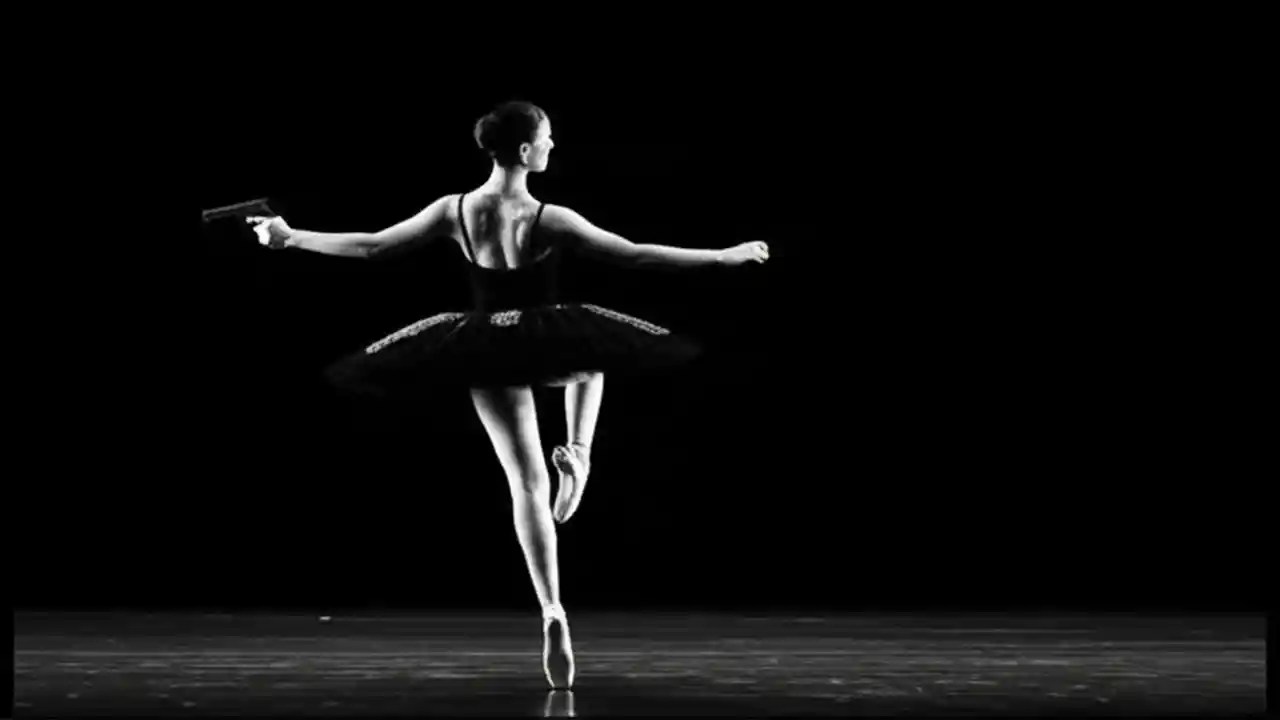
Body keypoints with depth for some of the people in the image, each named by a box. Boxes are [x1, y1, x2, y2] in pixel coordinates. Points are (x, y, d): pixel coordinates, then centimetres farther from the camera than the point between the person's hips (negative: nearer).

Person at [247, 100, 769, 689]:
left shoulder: (454, 211, -8)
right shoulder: (549, 220, -17)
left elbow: (368, 246, -4)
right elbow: (636, 255, -15)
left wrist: (289, 238, 8)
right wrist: (723, 256, -8)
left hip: (487, 351, 2)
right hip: (549, 345, -2)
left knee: (528, 483, 6)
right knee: (591, 357, 36)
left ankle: (553, 612, -6)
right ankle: (577, 454, 13)